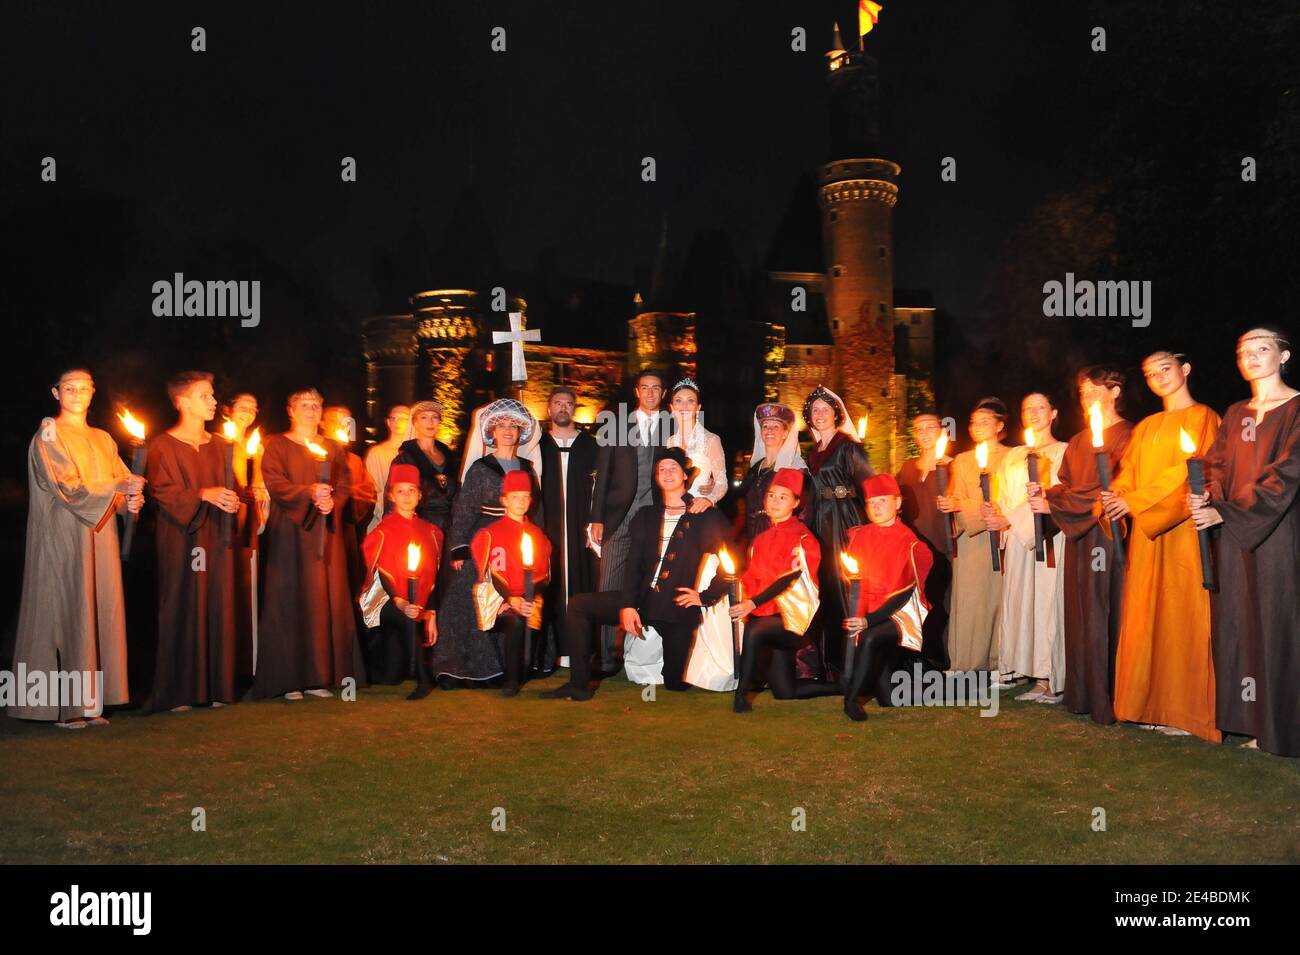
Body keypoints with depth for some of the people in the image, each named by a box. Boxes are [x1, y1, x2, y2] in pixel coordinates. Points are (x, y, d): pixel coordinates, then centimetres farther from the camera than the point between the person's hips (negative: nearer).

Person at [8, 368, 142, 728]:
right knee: (65, 611, -5)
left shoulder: (103, 440, 17)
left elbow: (121, 484, 13)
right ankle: (62, 706, 1)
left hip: (100, 538, 6)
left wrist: (130, 501, -9)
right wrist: (121, 487, -17)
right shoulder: (49, 435, -1)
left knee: (99, 610, 2)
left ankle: (89, 701, 6)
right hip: (64, 536, -6)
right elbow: (67, 486, -12)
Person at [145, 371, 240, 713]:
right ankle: (180, 692, 2)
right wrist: (203, 495, -21)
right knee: (183, 611, -4)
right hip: (181, 539, -5)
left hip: (217, 540, 5)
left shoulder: (220, 446, 16)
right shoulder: (163, 446, -2)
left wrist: (232, 500, -7)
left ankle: (217, 687, 10)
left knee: (218, 610, 4)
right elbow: (162, 491, -10)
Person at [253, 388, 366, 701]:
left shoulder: (332, 447, 19)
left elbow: (345, 484, 10)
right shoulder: (277, 445, 7)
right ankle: (289, 680, -4)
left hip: (325, 531, 4)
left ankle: (318, 676, 2)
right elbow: (274, 481, -7)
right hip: (290, 530, -4)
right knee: (292, 599, -7)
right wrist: (308, 492, -21)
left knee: (326, 599, -1)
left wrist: (332, 501, -11)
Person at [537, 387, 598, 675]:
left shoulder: (590, 445, 12)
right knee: (550, 587, -5)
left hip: (580, 529, 0)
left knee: (581, 583, -3)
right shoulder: (538, 446, 12)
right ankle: (547, 653, -2)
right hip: (547, 528, 0)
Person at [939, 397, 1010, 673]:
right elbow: (955, 500, 9)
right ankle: (968, 664, -2)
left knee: (999, 597, -5)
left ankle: (999, 662, 1)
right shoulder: (961, 461, 17)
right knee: (969, 600, -4)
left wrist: (961, 505, -11)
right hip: (970, 541, 2)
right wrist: (950, 504, -14)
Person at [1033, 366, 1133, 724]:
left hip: (1107, 533, -7)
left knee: (1102, 612, -6)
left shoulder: (1126, 437, -5)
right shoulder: (1078, 441, 20)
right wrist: (1045, 494, -5)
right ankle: (1081, 695, 16)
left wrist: (1052, 504, -14)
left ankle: (1106, 701, 1)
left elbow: (1108, 488, -14)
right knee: (1078, 611, 8)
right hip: (1077, 535, 7)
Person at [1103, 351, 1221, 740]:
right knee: (1146, 616, 3)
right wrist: (1114, 499, -9)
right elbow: (1127, 474, 13)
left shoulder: (1202, 417, 1)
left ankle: (1186, 711, 0)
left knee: (1182, 615, -6)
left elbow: (1191, 470, -11)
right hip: (1145, 534, 6)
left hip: (1183, 531, -6)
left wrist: (1135, 501, -15)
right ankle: (1154, 705, 8)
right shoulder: (1146, 427, 20)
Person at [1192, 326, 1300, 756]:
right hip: (1233, 533, 6)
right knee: (1238, 620, 5)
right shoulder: (1235, 414, 15)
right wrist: (1207, 496, -14)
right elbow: (1217, 464, 9)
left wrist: (1225, 512, -19)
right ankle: (1251, 719, 13)